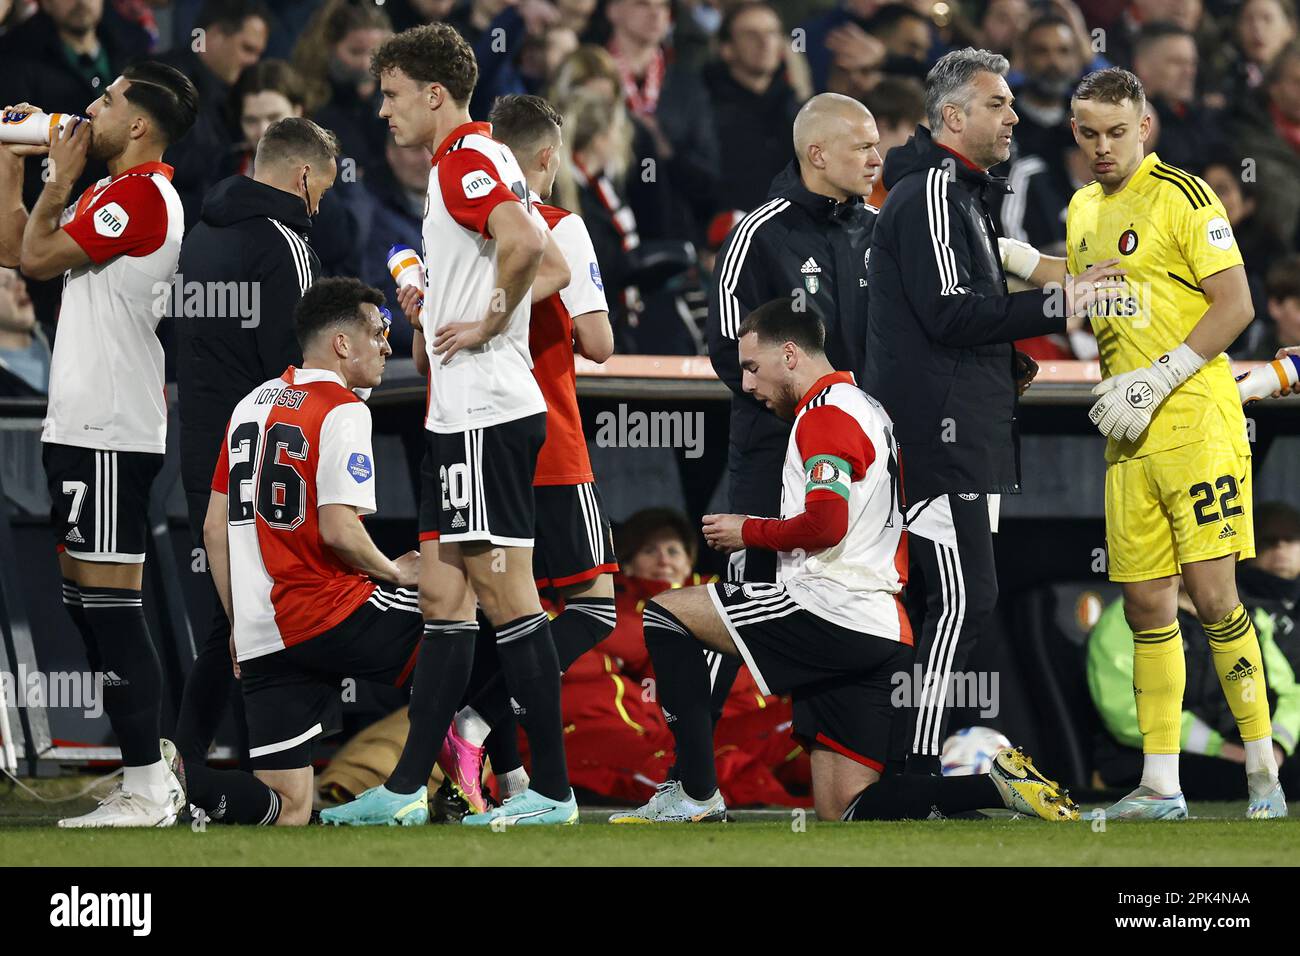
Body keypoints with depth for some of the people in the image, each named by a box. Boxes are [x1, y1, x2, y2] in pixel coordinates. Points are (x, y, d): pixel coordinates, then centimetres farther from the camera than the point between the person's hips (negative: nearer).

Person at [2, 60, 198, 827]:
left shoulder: (140, 195, -13)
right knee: (88, 599, 13)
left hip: (110, 437, -11)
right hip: (86, 426, 11)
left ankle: (146, 792, -10)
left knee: (109, 604, -10)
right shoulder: (117, 195, 19)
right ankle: (149, 774, 16)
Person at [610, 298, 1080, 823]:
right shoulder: (870, 410, 25)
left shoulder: (826, 412, -6)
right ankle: (1001, 784, -9)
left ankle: (696, 795, -6)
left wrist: (748, 531, -4)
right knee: (844, 810, 5)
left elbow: (825, 523, -19)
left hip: (833, 610, -10)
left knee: (666, 613, 1)